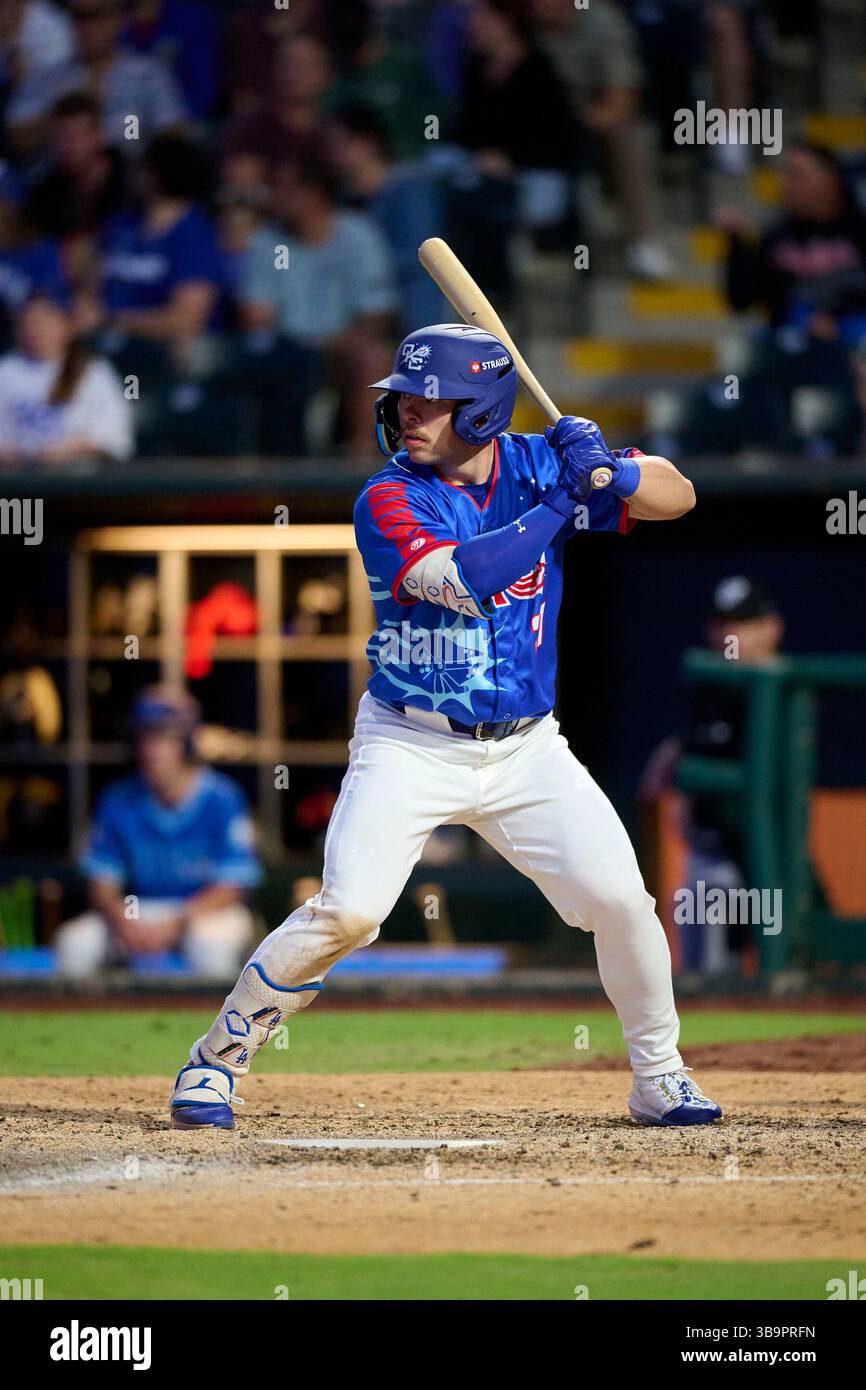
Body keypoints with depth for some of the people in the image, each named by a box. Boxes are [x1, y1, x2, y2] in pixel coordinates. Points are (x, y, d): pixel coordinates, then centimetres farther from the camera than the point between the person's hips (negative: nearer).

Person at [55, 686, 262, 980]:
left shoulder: (220, 799, -11)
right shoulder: (119, 801, -3)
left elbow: (229, 888, -11)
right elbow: (102, 882, -1)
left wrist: (173, 925, -23)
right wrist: (123, 922, -23)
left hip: (207, 910, -3)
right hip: (136, 913, 3)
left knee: (211, 945, -39)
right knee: (74, 945, -23)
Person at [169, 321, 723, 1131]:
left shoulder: (536, 465, -1)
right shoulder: (389, 500, -13)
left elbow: (677, 496, 0)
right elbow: (466, 578, -29)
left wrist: (605, 471, -21)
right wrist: (560, 503, -24)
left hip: (526, 751, 3)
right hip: (411, 749, -3)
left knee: (620, 899, -7)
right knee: (347, 911, -18)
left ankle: (660, 1080, 13)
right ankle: (217, 1058, -1)